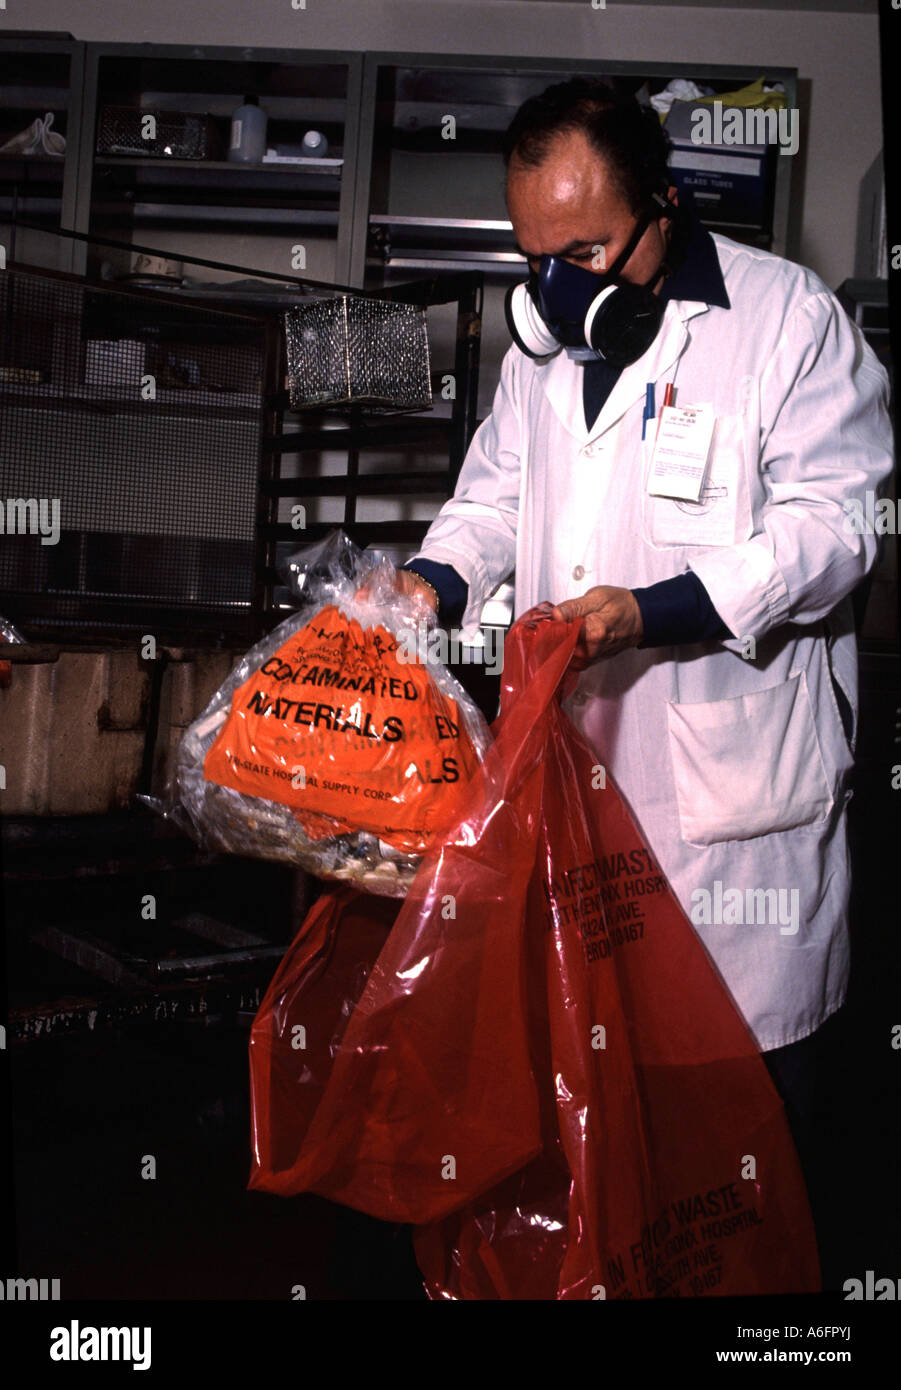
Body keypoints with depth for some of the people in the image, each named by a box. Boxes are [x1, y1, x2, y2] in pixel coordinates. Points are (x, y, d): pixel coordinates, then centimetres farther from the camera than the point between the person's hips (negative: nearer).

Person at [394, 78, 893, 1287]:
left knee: (752, 1041, 4)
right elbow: (500, 492, 19)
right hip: (578, 749, 6)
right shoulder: (545, 331, 12)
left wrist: (655, 610, -23)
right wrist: (437, 579, -3)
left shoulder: (789, 315, -8)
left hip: (735, 762, -5)